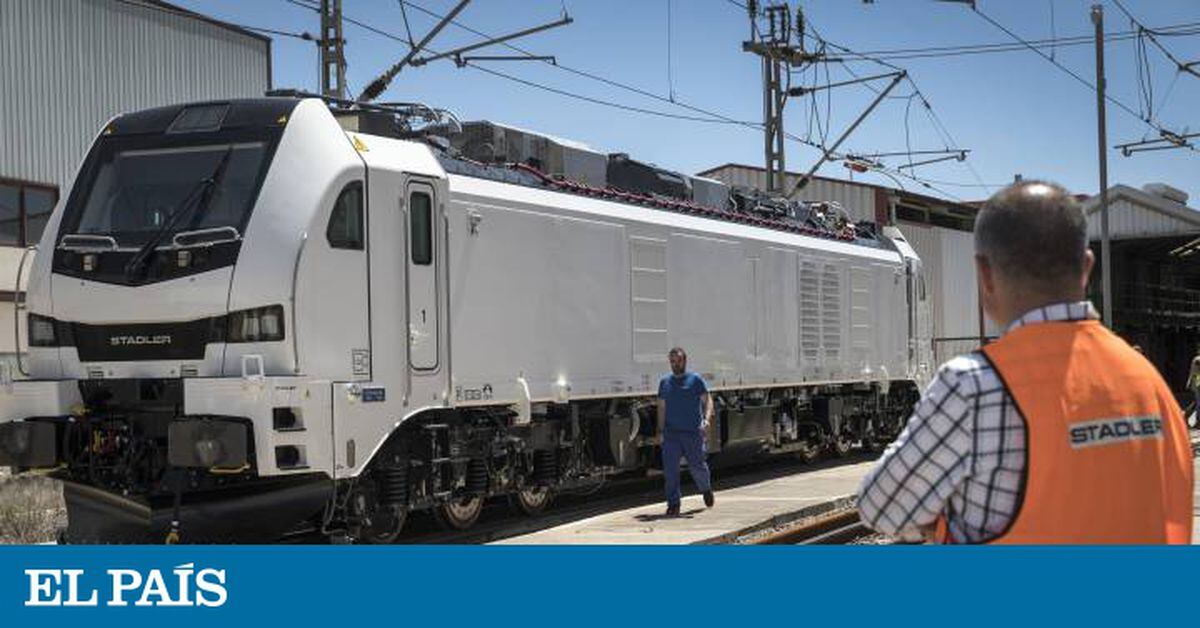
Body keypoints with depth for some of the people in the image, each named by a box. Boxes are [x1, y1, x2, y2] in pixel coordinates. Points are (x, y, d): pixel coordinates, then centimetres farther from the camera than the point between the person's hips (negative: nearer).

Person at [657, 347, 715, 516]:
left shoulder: (696, 379, 2)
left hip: (693, 432, -3)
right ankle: (673, 504, 0)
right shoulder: (665, 382, 13)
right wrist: (661, 430, 10)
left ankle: (706, 489, 35)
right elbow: (662, 407, 17)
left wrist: (707, 419, -20)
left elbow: (707, 400, -2)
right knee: (670, 469, -6)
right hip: (671, 433, 3)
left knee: (697, 466, 4)